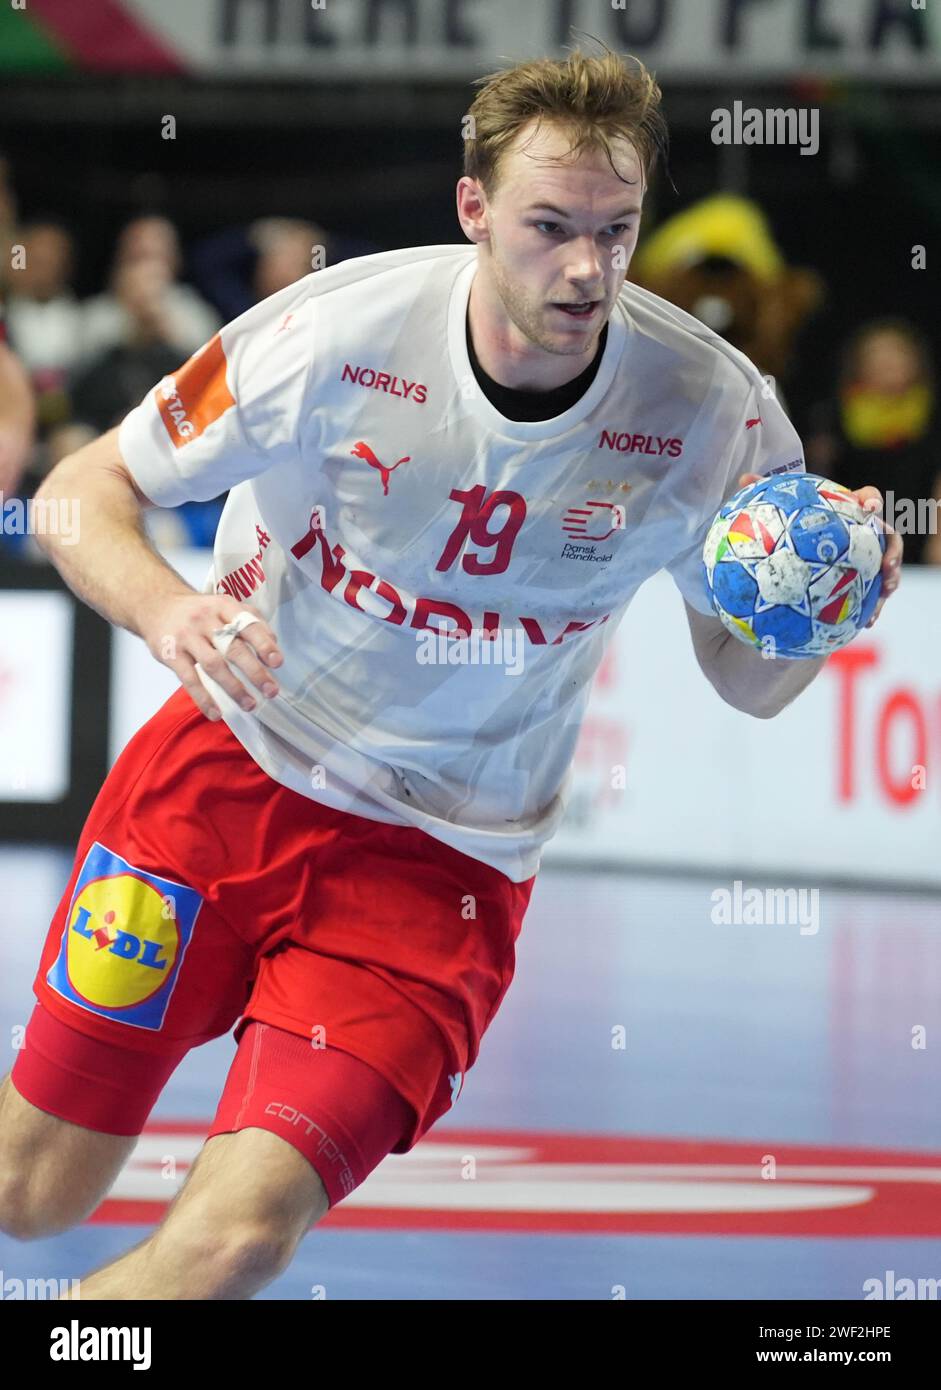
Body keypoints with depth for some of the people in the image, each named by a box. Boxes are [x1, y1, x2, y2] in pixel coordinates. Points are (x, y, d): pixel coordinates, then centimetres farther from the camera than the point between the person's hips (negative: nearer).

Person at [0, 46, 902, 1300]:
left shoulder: (710, 407, -14)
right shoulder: (340, 330, -18)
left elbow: (750, 681, 0)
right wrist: (166, 610, -30)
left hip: (437, 862, 0)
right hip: (230, 772, 0)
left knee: (237, 1239, -18)